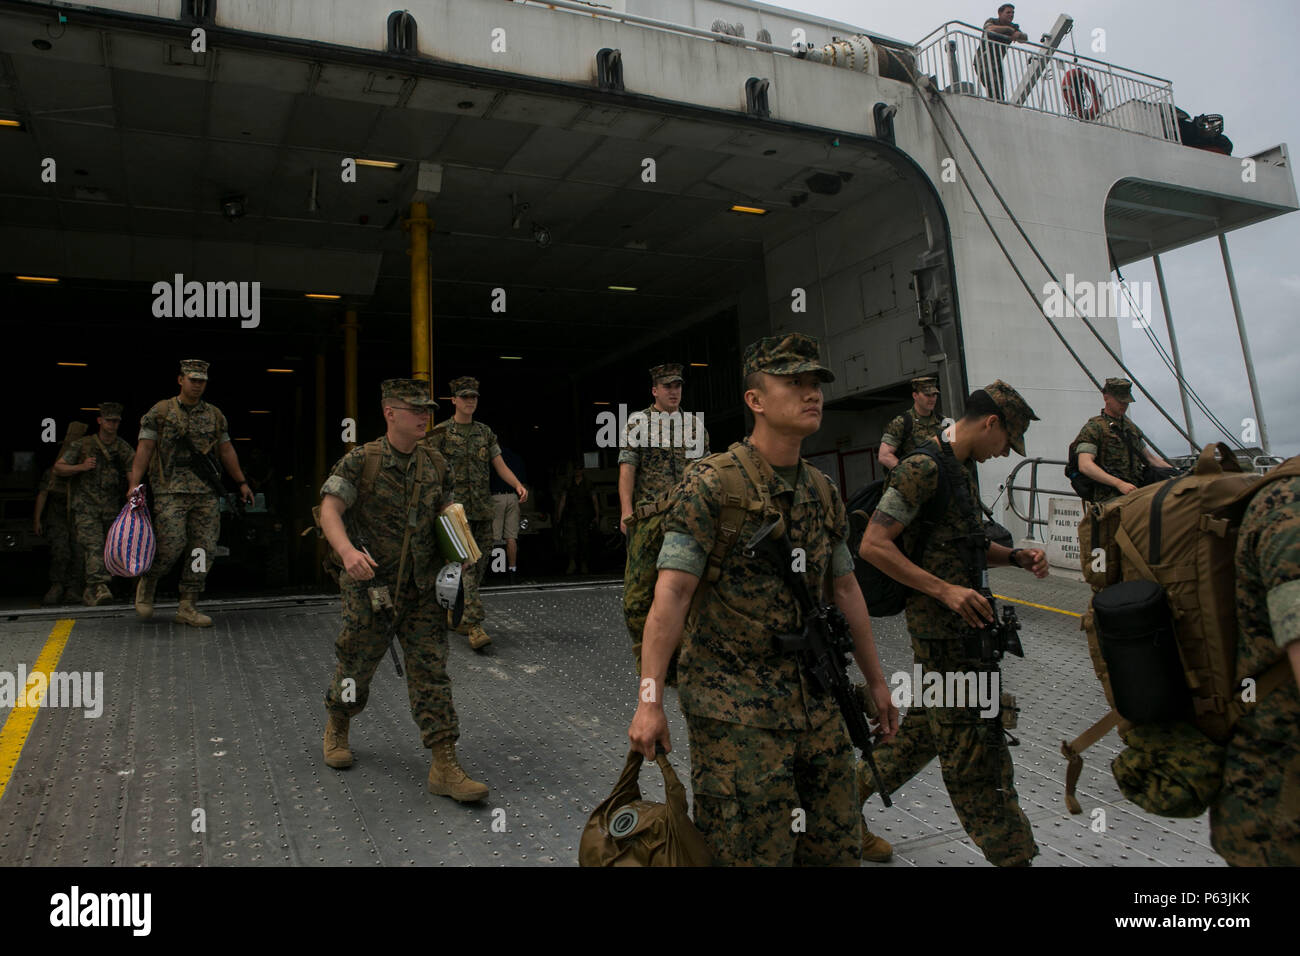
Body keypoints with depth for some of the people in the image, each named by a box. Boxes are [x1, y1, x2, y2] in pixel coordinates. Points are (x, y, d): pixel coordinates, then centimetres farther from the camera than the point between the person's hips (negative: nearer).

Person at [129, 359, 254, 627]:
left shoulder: (215, 415, 14)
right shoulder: (160, 412, 3)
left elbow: (226, 450, 19)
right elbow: (144, 449, -2)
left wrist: (241, 482, 17)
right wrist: (134, 485, -11)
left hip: (206, 493, 4)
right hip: (170, 491, -4)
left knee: (204, 549, -1)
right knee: (171, 545, -12)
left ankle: (188, 607, 8)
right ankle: (147, 584, 18)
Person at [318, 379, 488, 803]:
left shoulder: (435, 464, 4)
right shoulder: (360, 462, -9)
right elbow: (329, 510, -18)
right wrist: (347, 551, -37)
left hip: (422, 591, 3)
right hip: (371, 588, -3)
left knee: (432, 673, -1)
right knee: (356, 666, 14)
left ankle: (445, 766, 2)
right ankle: (337, 729, 44)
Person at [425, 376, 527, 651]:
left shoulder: (485, 433, 13)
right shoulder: (441, 433, 0)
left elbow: (500, 466, 10)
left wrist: (518, 485, -8)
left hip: (483, 508, 5)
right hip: (455, 507, -5)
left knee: (480, 564, 8)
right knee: (466, 564, -14)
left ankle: (459, 617, 23)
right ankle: (475, 625, -17)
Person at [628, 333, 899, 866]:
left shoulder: (824, 494, 9)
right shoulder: (711, 485, -12)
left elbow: (844, 590, 16)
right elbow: (671, 593, -17)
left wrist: (876, 683, 19)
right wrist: (650, 701, -22)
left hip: (815, 702, 7)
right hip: (734, 710, -6)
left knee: (837, 844, 15)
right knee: (751, 853, 1)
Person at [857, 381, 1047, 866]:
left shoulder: (962, 473, 14)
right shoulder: (924, 468, -17)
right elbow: (873, 544, -22)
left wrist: (1016, 557, 7)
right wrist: (945, 590, -24)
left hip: (963, 623, 10)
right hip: (941, 627, -10)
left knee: (925, 727, 19)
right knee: (974, 742, 0)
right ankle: (1009, 851, 13)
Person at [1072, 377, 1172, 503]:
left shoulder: (1130, 426, 25)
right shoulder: (1093, 427, 0)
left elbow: (1149, 457, 36)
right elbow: (1085, 465, -14)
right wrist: (1119, 484, -23)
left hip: (1137, 492, 8)